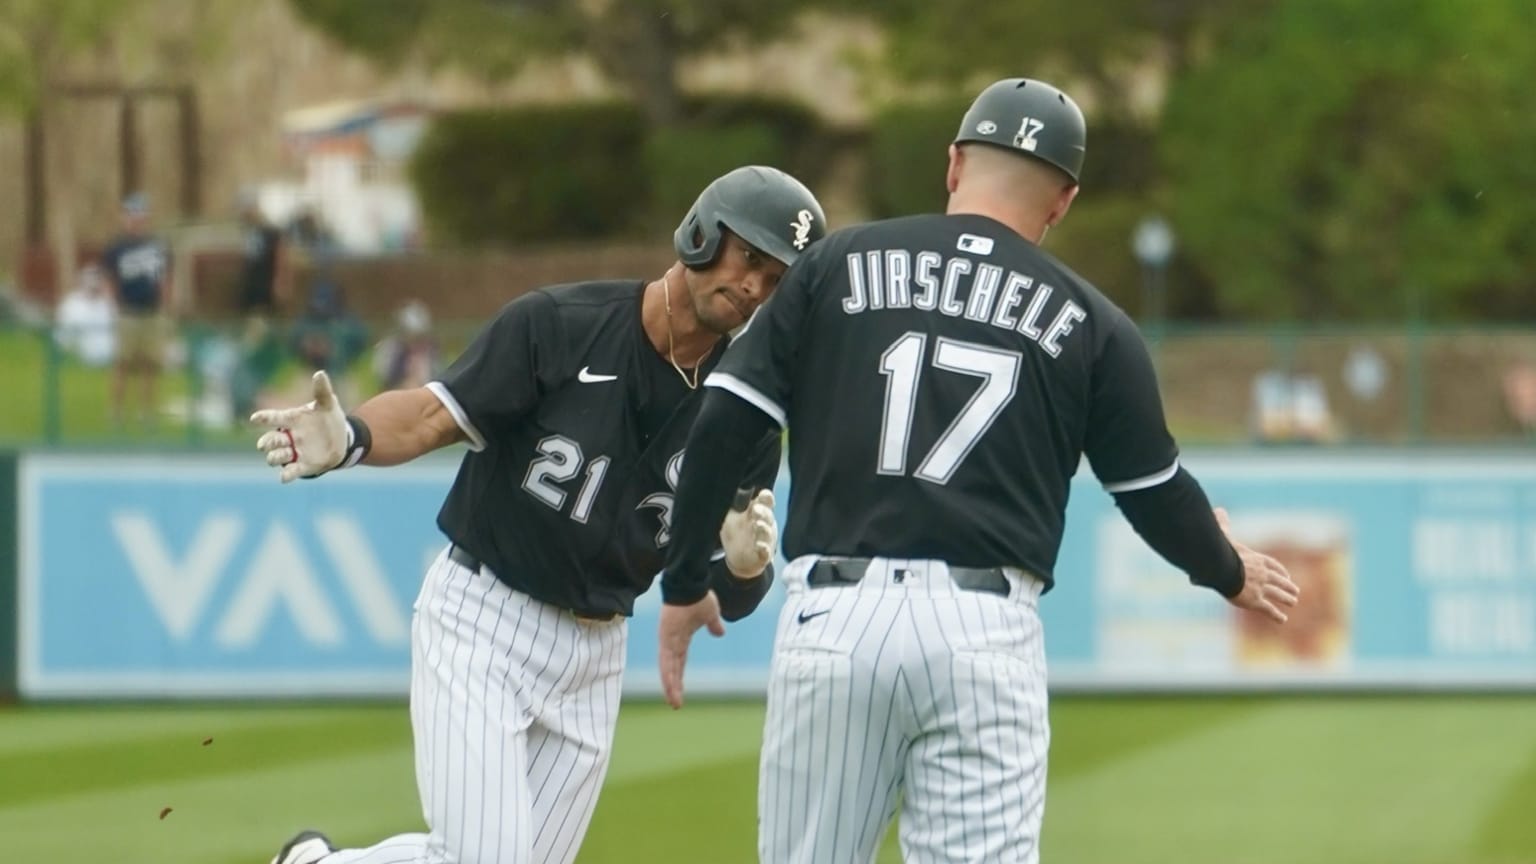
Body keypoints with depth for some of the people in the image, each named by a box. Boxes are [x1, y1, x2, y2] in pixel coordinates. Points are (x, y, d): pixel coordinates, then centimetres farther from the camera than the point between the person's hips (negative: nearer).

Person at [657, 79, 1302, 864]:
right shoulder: (1090, 325, 8)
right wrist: (1232, 574, 35)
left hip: (831, 620, 1)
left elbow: (724, 425, 5)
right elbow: (1155, 494, 15)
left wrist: (684, 583, 14)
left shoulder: (835, 267, 9)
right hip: (987, 635, -1)